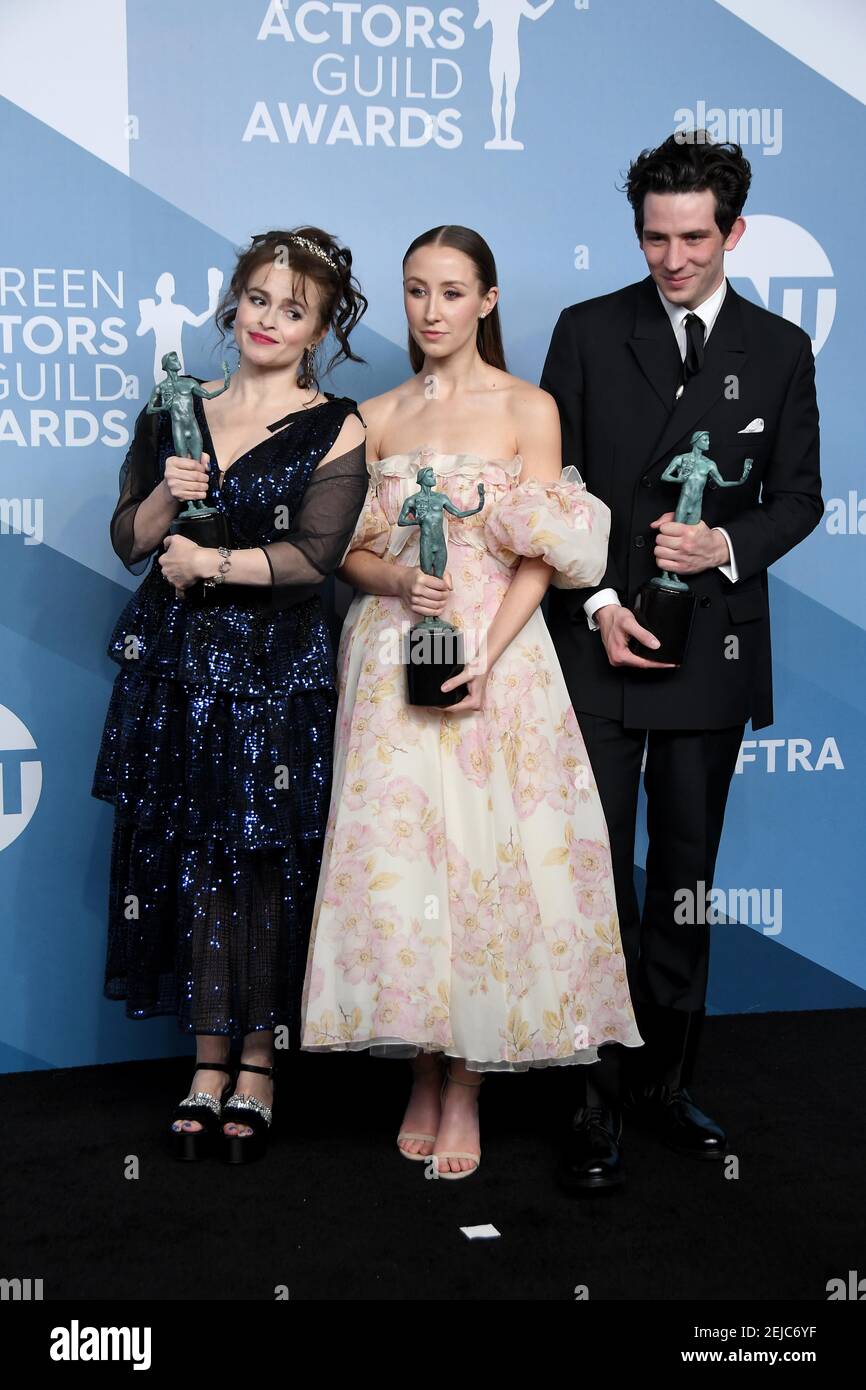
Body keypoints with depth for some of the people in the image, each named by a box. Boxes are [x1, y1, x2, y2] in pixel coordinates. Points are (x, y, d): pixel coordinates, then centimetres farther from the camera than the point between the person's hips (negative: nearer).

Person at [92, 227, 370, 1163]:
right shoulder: (176, 414, 10)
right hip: (175, 665, 4)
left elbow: (313, 555, -13)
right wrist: (166, 492, -9)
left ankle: (257, 1065, 15)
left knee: (267, 859, 2)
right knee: (190, 856, 6)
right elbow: (129, 540, 9)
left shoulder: (336, 430, -1)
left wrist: (206, 564, -10)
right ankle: (209, 1061, 16)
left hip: (276, 671, -3)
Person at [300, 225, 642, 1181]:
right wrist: (395, 579, -12)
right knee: (396, 860, 0)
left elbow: (541, 559, -3)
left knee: (486, 858, -3)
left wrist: (484, 661, -14)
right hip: (392, 660, 2)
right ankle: (422, 1074, 15)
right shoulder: (378, 417, 11)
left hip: (498, 658, -2)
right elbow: (352, 550, 10)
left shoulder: (529, 408, 3)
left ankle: (468, 1085, 9)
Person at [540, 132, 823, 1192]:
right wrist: (598, 603, -10)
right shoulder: (588, 332, 3)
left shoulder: (780, 349, 7)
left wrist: (729, 544, -12)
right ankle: (600, 1099, 7)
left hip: (715, 647, 2)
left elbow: (797, 495, 8)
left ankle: (666, 1079, 22)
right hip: (600, 639, -1)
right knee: (598, 873, -2)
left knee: (686, 874, 9)